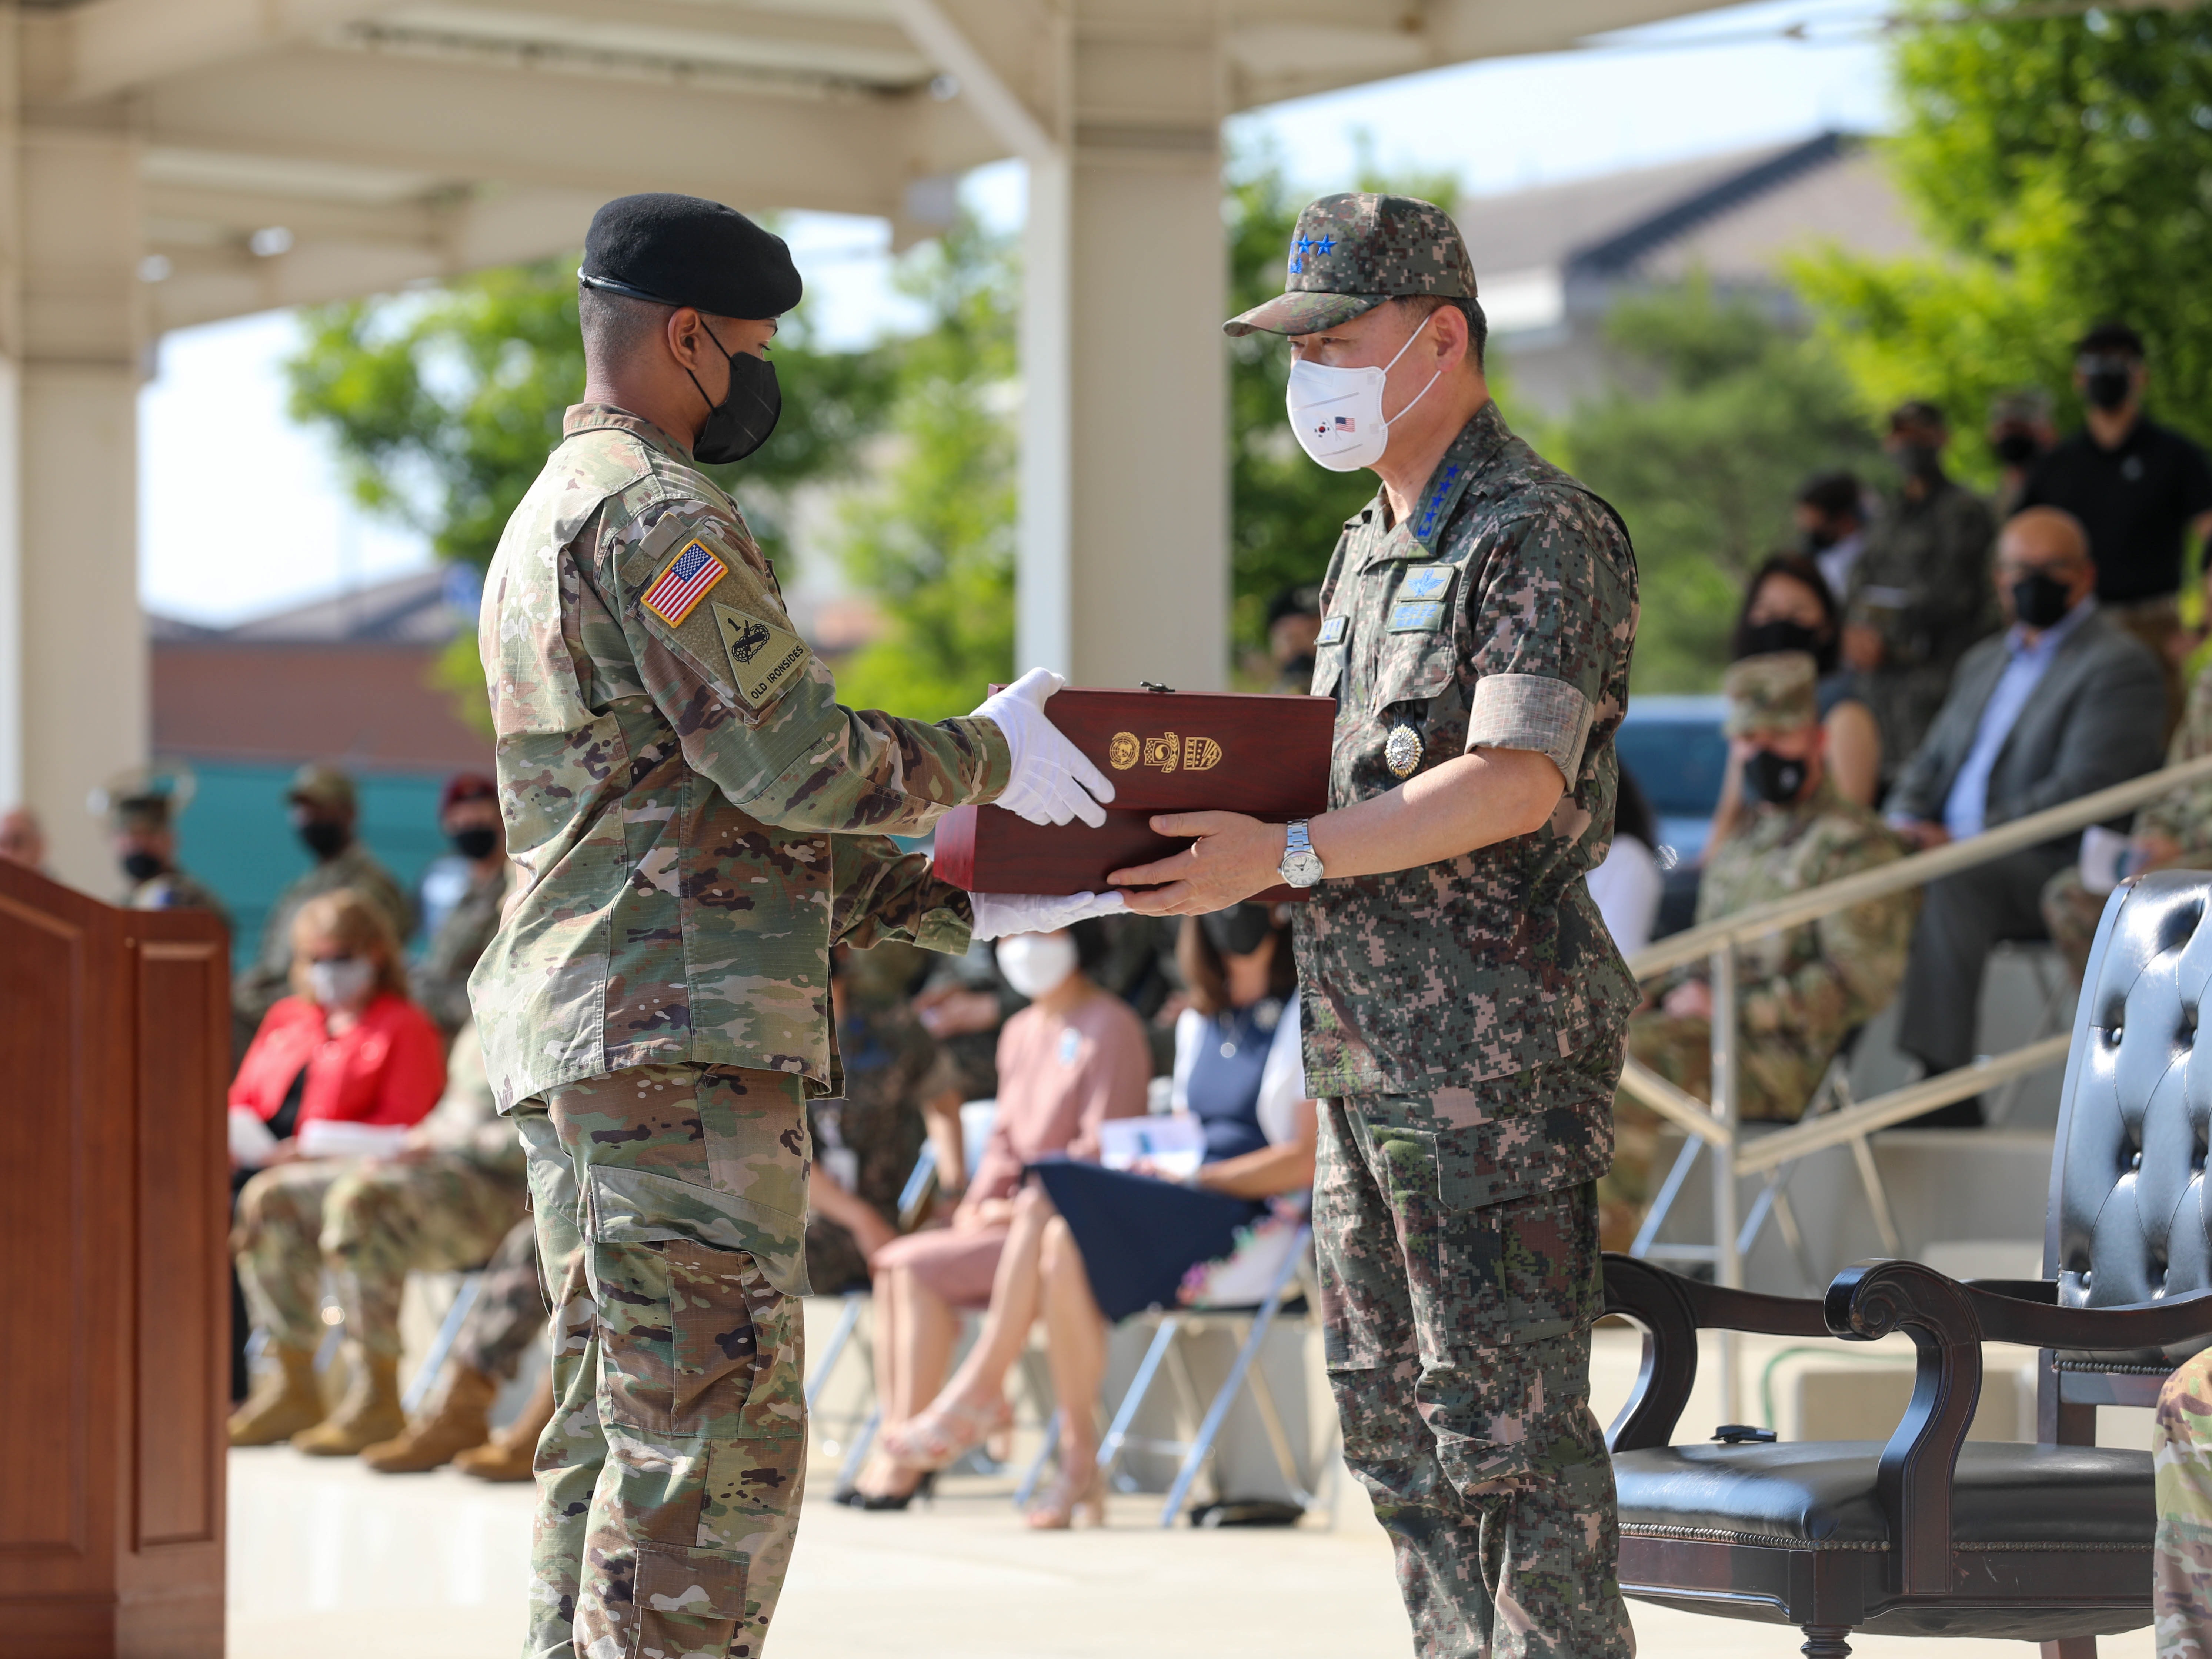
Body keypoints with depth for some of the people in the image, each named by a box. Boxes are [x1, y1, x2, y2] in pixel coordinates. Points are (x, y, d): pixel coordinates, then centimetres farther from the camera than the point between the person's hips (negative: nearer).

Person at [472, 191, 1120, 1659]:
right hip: (680, 1039, -11)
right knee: (718, 1441, -11)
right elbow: (796, 758, -15)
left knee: (619, 1440, 10)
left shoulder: (551, 528, 24)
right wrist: (988, 756, 2)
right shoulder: (652, 513, -9)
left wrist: (971, 909, 20)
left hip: (588, 1043, 11)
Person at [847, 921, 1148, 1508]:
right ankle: (898, 1443, -15)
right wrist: (982, 1201, 2)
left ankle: (902, 1456, -16)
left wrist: (1021, 1207, -16)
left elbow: (1103, 1150, -15)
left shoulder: (1110, 1029, -9)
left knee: (918, 1268, -20)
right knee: (894, 1263, -10)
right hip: (1023, 1218, 9)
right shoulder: (1022, 1033, 19)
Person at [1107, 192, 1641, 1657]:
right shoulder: (1371, 546, 19)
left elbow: (1515, 781, -21)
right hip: (1367, 1046, 10)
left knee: (1506, 1419, -8)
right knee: (1396, 1423, 12)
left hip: (1490, 1048, -10)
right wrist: (1207, 821, 5)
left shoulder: (1542, 534, -11)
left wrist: (1284, 855, -23)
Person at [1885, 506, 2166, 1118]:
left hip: (2055, 873, -7)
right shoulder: (1984, 662, 25)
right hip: (1949, 855, 8)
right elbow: (1931, 763, 24)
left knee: (1950, 881, -36)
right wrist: (1904, 825, 0)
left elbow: (2081, 794, -15)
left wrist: (1962, 840, -21)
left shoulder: (2120, 664, -4)